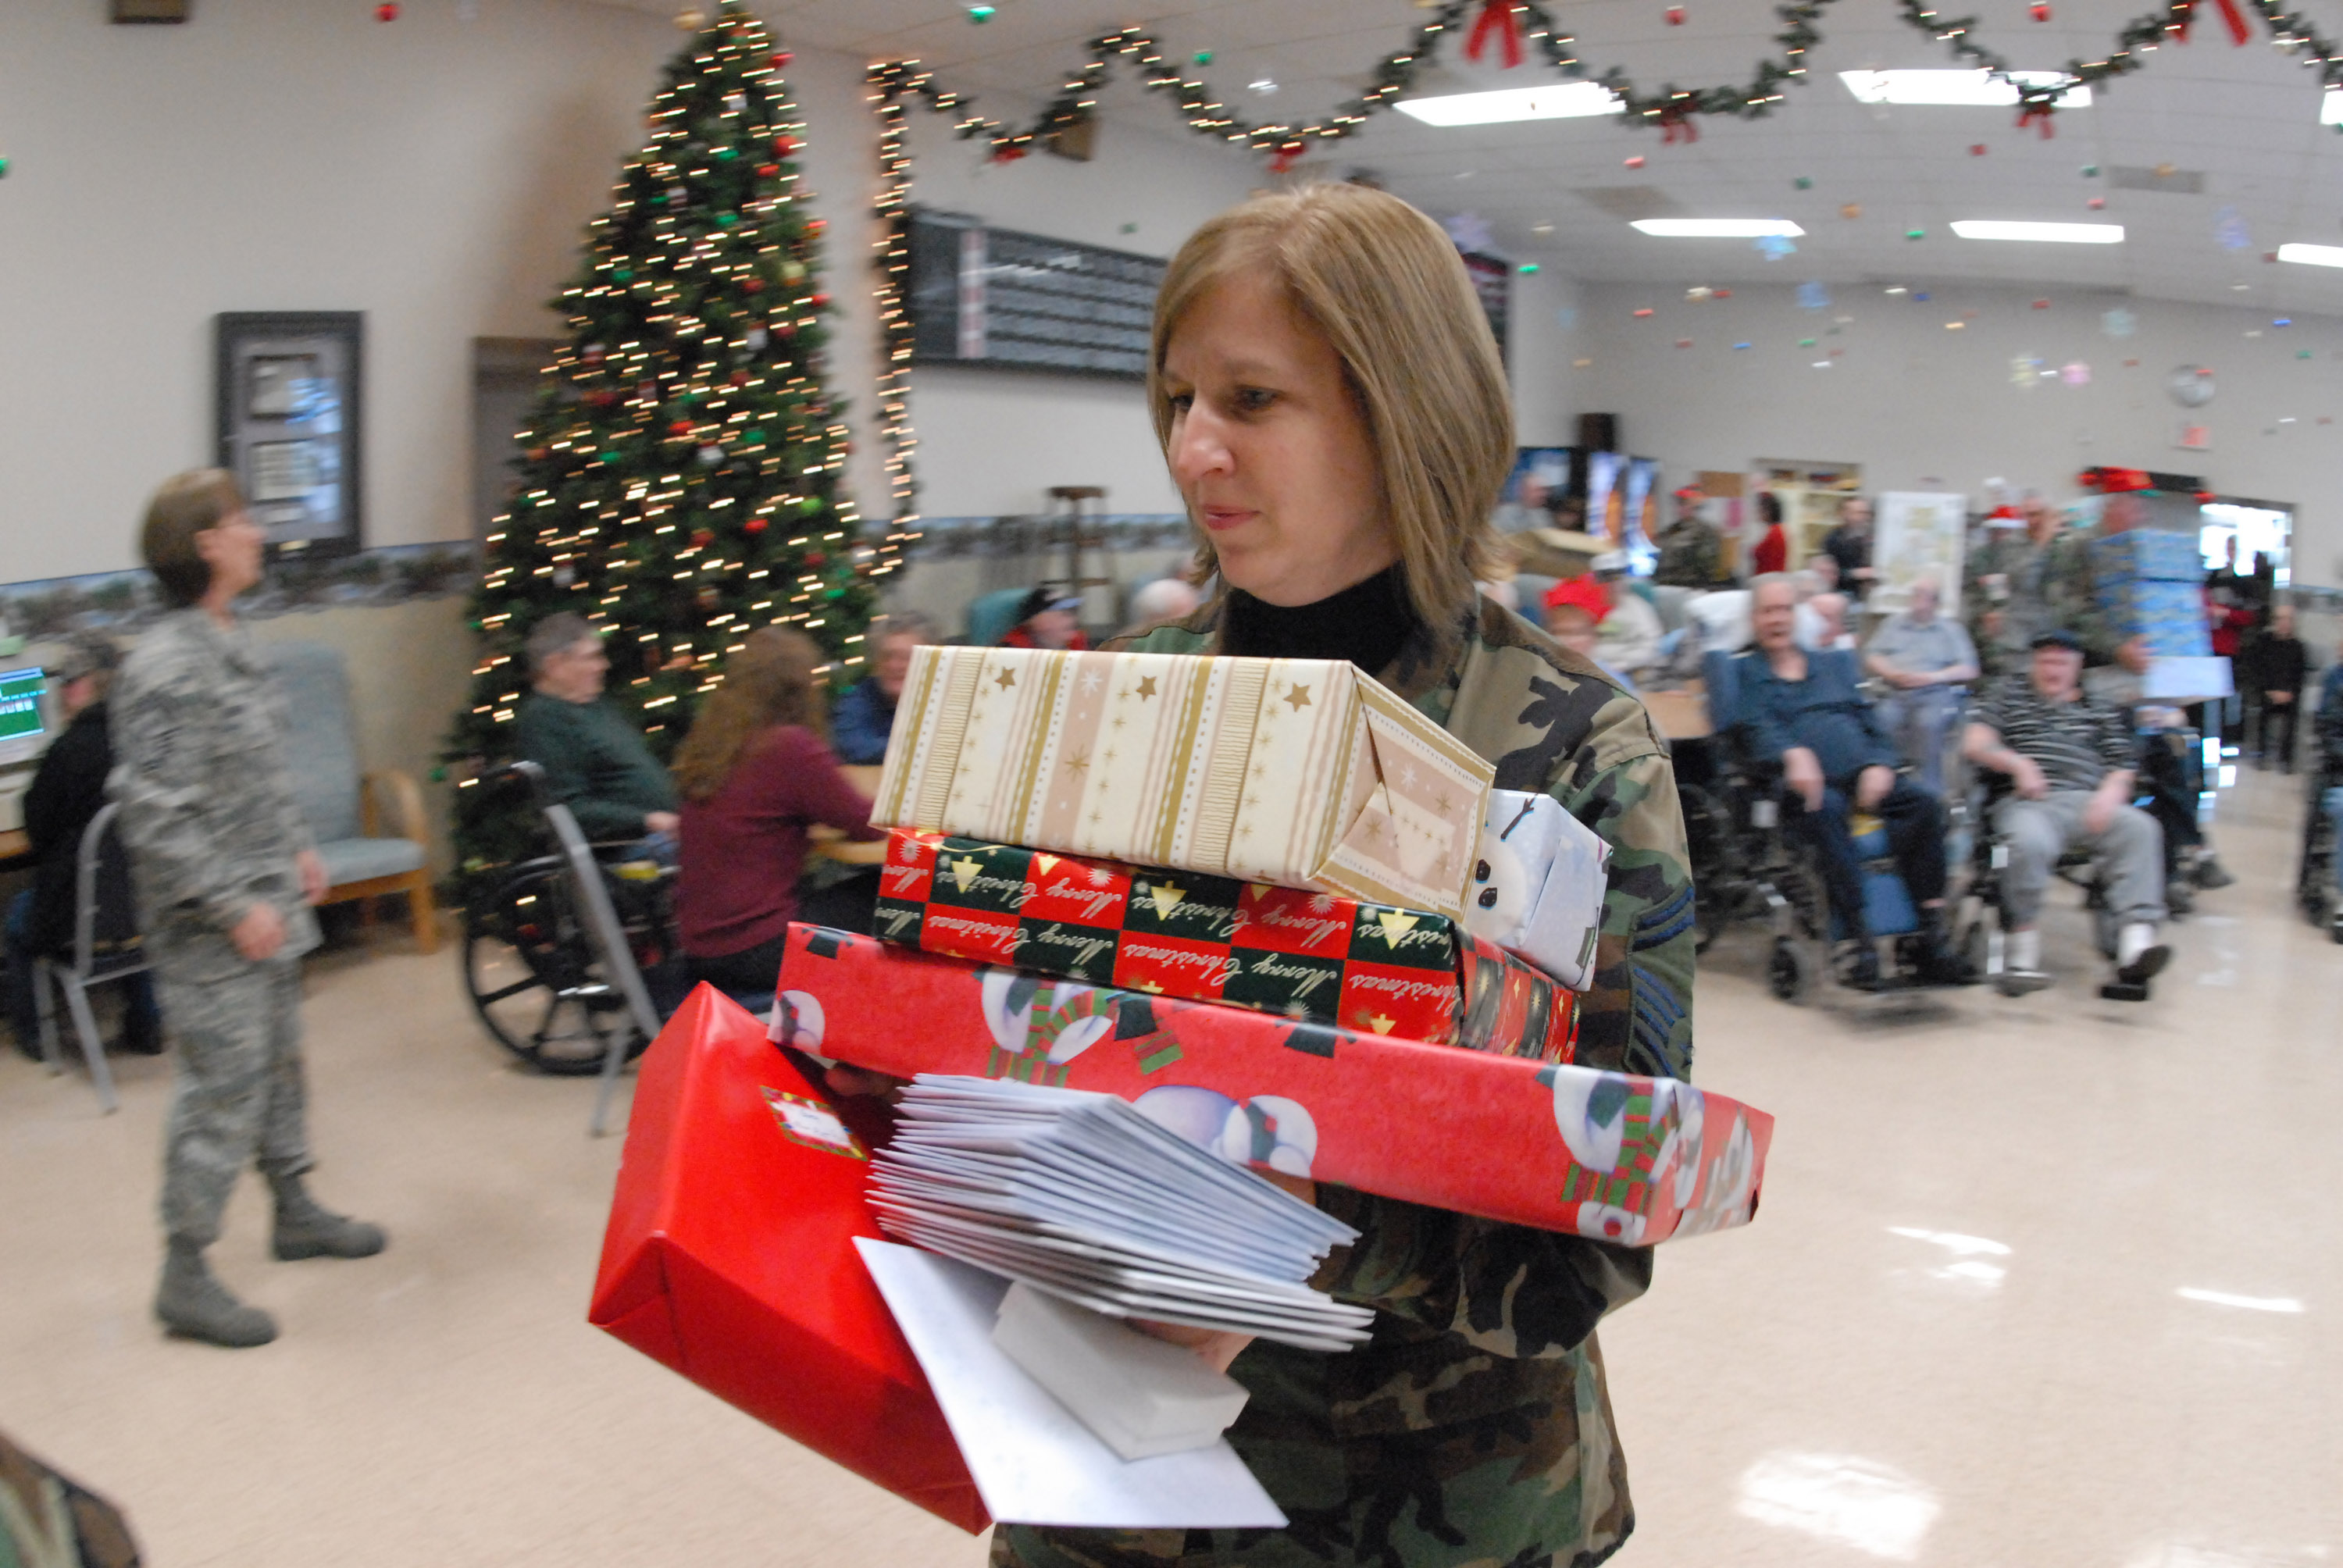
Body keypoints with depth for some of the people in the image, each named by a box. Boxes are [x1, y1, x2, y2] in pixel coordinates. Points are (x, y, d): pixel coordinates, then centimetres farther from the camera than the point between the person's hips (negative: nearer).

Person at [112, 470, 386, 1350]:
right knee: (222, 1089, -2)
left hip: (267, 909, 10)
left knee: (279, 1064, 21)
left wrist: (297, 849, 16)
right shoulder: (165, 670, -22)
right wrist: (232, 907, -20)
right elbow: (155, 815, -24)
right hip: (212, 933, -9)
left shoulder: (233, 645, 7)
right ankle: (185, 1277, 10)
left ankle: (294, 1211, 38)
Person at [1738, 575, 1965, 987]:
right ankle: (1854, 937, -40)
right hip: (1804, 784, -4)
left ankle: (1933, 934, -27)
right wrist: (1794, 753, -24)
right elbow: (1756, 728, -3)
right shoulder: (1745, 671, 16)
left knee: (1926, 805, -24)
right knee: (1827, 809, -39)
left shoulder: (1833, 665, 30)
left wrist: (1879, 766, -2)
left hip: (1862, 778, 5)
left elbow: (1870, 722, 20)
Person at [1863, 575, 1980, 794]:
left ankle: (1928, 791, -29)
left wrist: (1933, 677, -9)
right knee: (1882, 718, -29)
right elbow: (1871, 656, 14)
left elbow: (1968, 670, 7)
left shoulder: (1949, 628, 16)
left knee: (1928, 723, -32)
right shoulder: (1894, 622, 23)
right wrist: (1892, 673, -6)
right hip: (1895, 693, 2)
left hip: (1934, 695, -1)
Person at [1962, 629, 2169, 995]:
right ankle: (2025, 945, -22)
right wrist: (2017, 763, -6)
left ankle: (2136, 939, -39)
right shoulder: (2011, 691, 23)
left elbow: (2123, 767, 17)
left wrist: (2111, 792, -5)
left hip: (2087, 802, 3)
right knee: (2031, 843, -38)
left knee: (2140, 828, -29)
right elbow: (1975, 742, 11)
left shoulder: (2100, 709, 27)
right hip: (2028, 803, -3)